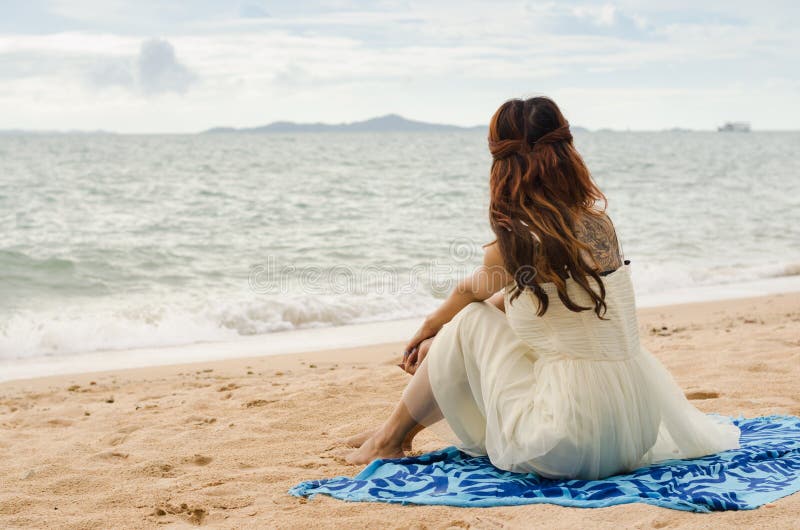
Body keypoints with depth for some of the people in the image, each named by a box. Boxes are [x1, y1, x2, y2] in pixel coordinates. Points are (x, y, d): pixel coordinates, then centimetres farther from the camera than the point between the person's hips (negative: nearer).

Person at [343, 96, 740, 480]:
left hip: (562, 452, -6)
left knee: (472, 321, 11)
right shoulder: (600, 224, 6)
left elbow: (469, 293, 13)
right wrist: (439, 338, 29)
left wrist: (432, 326, 36)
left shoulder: (512, 247, -11)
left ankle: (391, 438, 28)